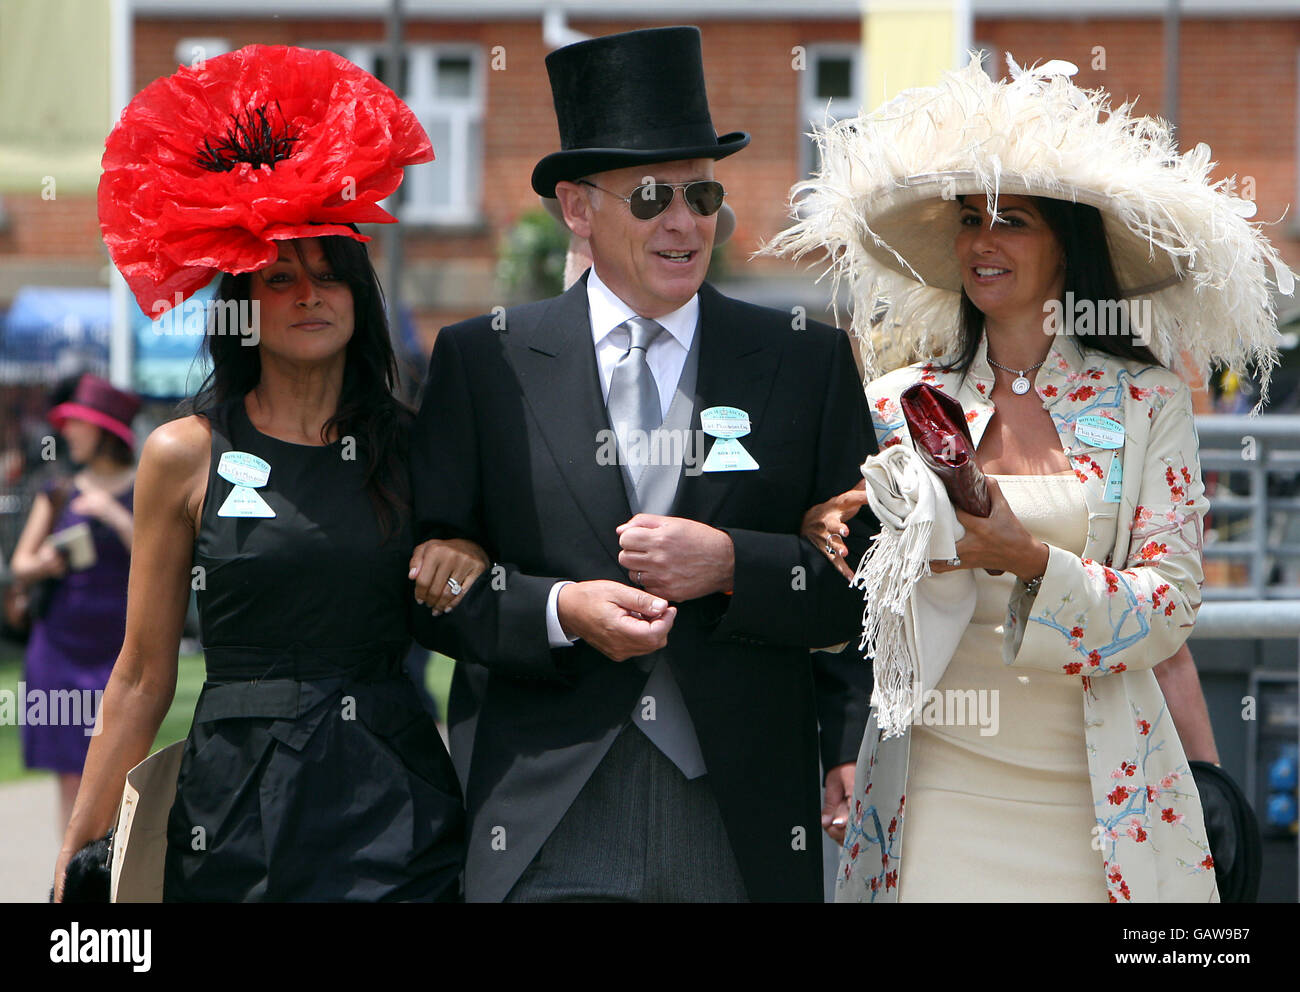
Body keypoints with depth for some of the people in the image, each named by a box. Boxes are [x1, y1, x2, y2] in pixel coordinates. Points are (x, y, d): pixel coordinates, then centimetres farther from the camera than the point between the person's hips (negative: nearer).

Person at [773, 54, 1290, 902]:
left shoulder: (1147, 404, 1)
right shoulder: (900, 406, 5)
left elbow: (1170, 610, -6)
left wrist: (1028, 560, -22)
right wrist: (826, 544, -13)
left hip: (1095, 798, -1)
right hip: (938, 793, 1)